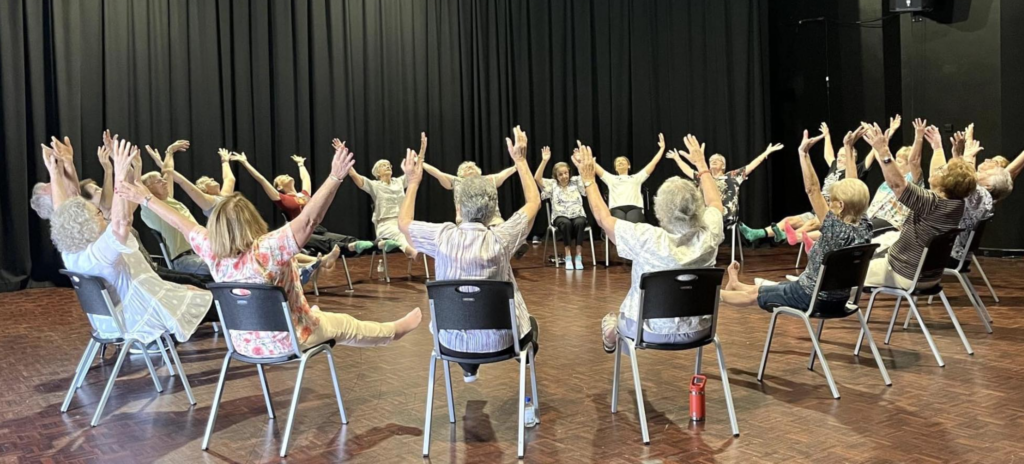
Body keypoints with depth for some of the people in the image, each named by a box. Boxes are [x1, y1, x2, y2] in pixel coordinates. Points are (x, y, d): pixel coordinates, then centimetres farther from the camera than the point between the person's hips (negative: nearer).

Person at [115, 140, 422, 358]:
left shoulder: (213, 254, -14)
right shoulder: (268, 249, -33)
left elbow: (183, 224, -1)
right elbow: (309, 219, -39)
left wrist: (145, 198, 10)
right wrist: (335, 178, -41)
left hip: (245, 343, 6)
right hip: (284, 342, -6)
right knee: (342, 324, 18)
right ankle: (396, 330, 40)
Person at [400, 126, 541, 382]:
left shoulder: (442, 236, -17)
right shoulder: (500, 238, -19)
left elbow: (404, 222, 6)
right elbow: (534, 201, 0)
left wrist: (413, 183, 15)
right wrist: (520, 160, 8)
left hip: (452, 341, 1)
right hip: (498, 340, -1)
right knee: (529, 323, 32)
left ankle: (468, 367, 48)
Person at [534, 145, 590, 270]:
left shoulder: (576, 181, 12)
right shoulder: (552, 184, 9)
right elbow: (537, 179, -5)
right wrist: (544, 161, -12)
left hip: (578, 215, 1)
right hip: (560, 216, -1)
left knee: (579, 223, -35)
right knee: (566, 224, -36)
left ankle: (579, 257, -32)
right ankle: (568, 258, -31)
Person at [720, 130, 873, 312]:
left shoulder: (836, 229, -29)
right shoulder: (864, 227, -10)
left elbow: (813, 191, -31)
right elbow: (854, 189, -1)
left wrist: (804, 153, -32)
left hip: (811, 298, -7)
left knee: (753, 294, 17)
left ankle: (716, 293, 40)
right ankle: (735, 285, 54)